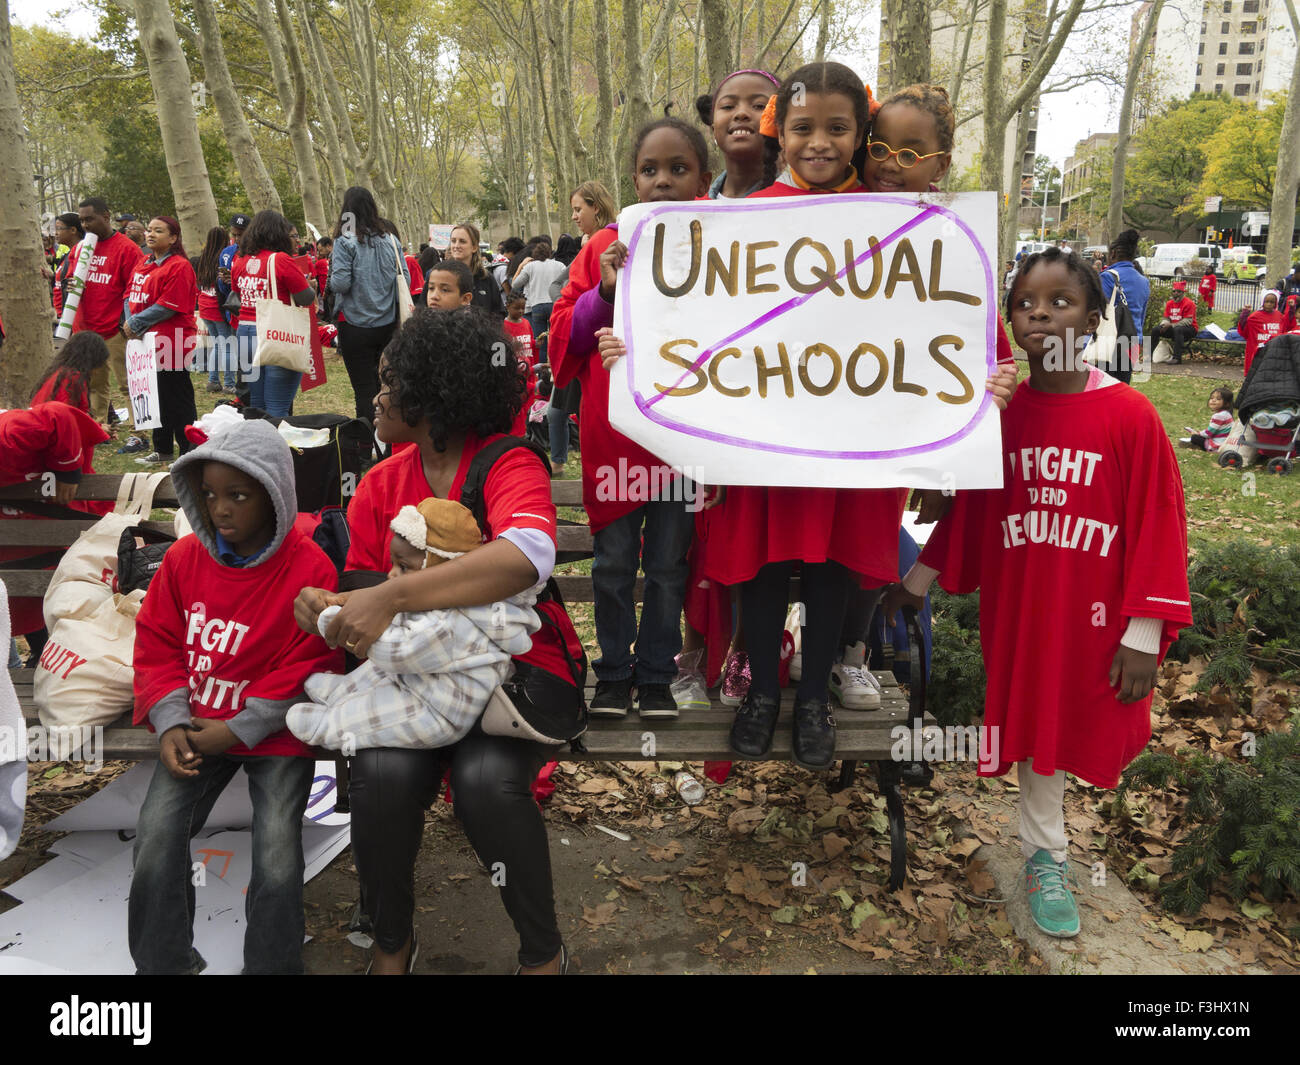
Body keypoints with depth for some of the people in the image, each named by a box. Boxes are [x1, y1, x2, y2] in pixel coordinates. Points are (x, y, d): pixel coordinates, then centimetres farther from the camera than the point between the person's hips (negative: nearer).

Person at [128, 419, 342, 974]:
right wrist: (170, 724, -6)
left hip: (274, 733, -3)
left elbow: (306, 667, -10)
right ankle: (162, 961, 11)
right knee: (156, 835, -12)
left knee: (277, 850, -15)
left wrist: (239, 730, -12)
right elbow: (157, 642, 6)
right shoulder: (185, 557, 2)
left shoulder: (310, 569, -11)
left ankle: (271, 964, 11)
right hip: (199, 726, 4)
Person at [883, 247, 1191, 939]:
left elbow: (1157, 528, -10)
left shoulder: (1130, 414, -13)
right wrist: (912, 586, 12)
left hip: (1093, 622, -2)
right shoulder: (998, 414, -3)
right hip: (1017, 614, 2)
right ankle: (1045, 856, 35)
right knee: (1033, 730, 14)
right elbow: (963, 512, 7)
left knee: (1086, 727, 12)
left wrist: (1144, 635, -11)